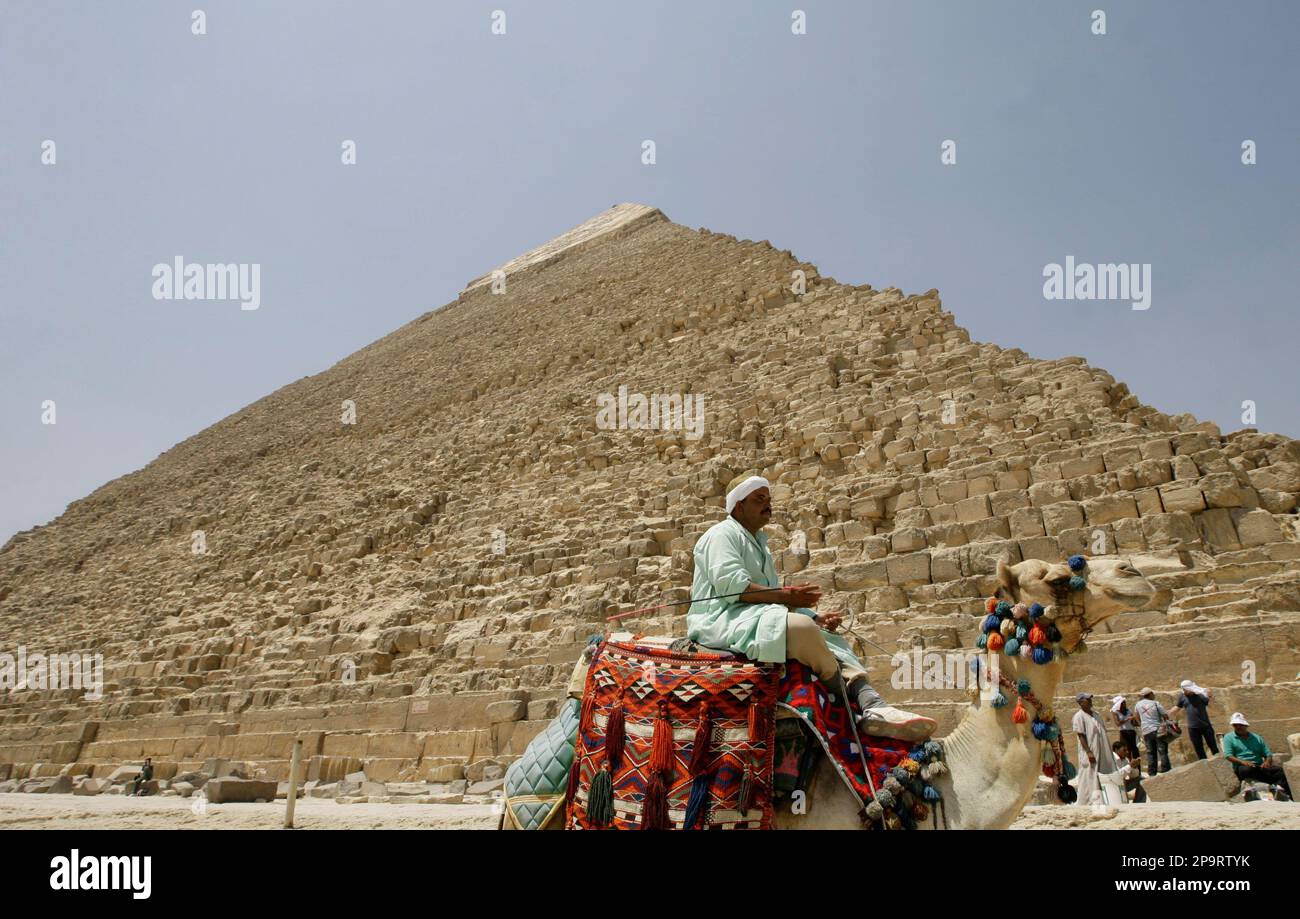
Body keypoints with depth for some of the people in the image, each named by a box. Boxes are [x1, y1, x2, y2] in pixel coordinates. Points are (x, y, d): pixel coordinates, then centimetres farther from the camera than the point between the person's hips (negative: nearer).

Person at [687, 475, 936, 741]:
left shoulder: (759, 545, 29)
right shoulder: (723, 534, -1)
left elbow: (772, 597, 23)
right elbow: (730, 584, -18)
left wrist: (816, 618, 5)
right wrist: (786, 595, -19)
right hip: (721, 619, -10)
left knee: (830, 638, -4)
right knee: (800, 627, -32)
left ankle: (873, 706, -28)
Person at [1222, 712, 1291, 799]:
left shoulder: (1256, 738, 25)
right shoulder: (1228, 738, 13)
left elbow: (1268, 754, 20)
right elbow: (1228, 756, 0)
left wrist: (1267, 762, -4)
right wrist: (1242, 762, -18)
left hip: (1259, 766, 3)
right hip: (1242, 766, -3)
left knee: (1279, 769, -25)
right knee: (1247, 769, -39)